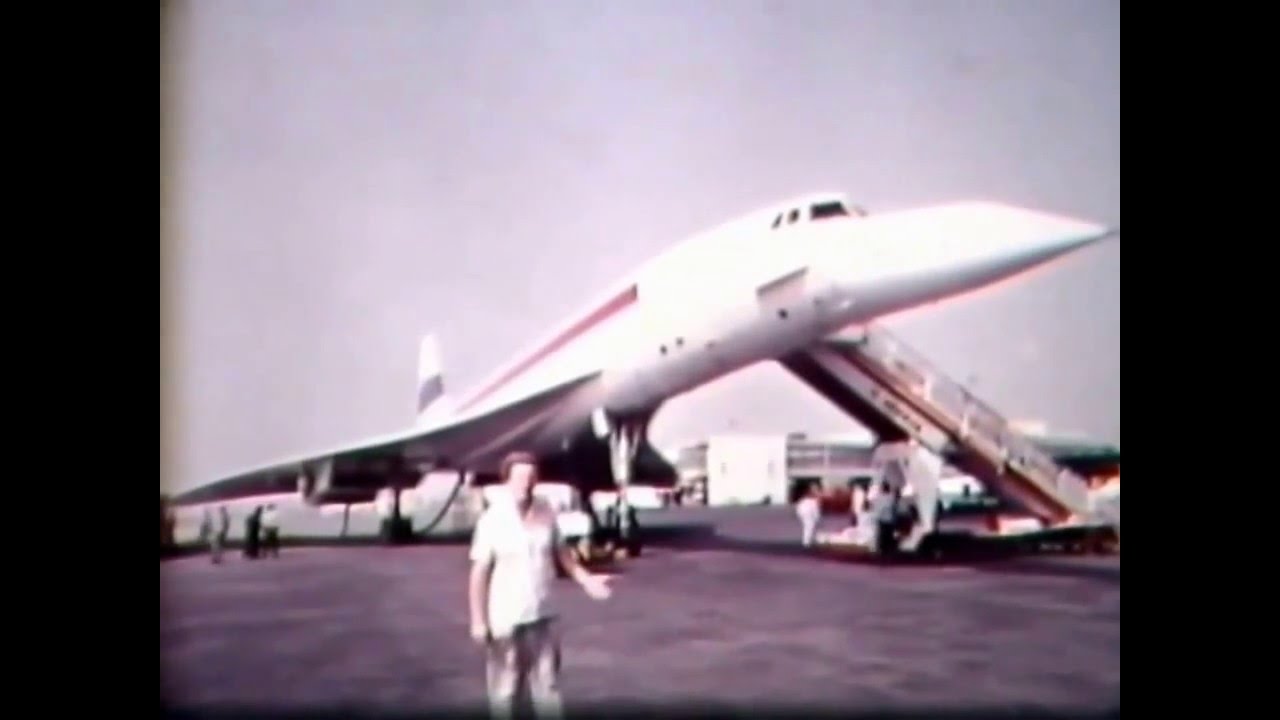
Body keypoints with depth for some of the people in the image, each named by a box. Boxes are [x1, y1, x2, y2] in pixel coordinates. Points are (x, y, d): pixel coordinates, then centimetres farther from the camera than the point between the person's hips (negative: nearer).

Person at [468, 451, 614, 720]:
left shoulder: (546, 514, 0)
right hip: (505, 618, -4)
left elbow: (561, 552, 13)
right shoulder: (492, 519, -12)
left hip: (542, 616, 4)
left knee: (548, 683, 13)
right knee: (504, 689, 9)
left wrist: (586, 579, 2)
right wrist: (478, 620, -14)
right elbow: (479, 573, -11)